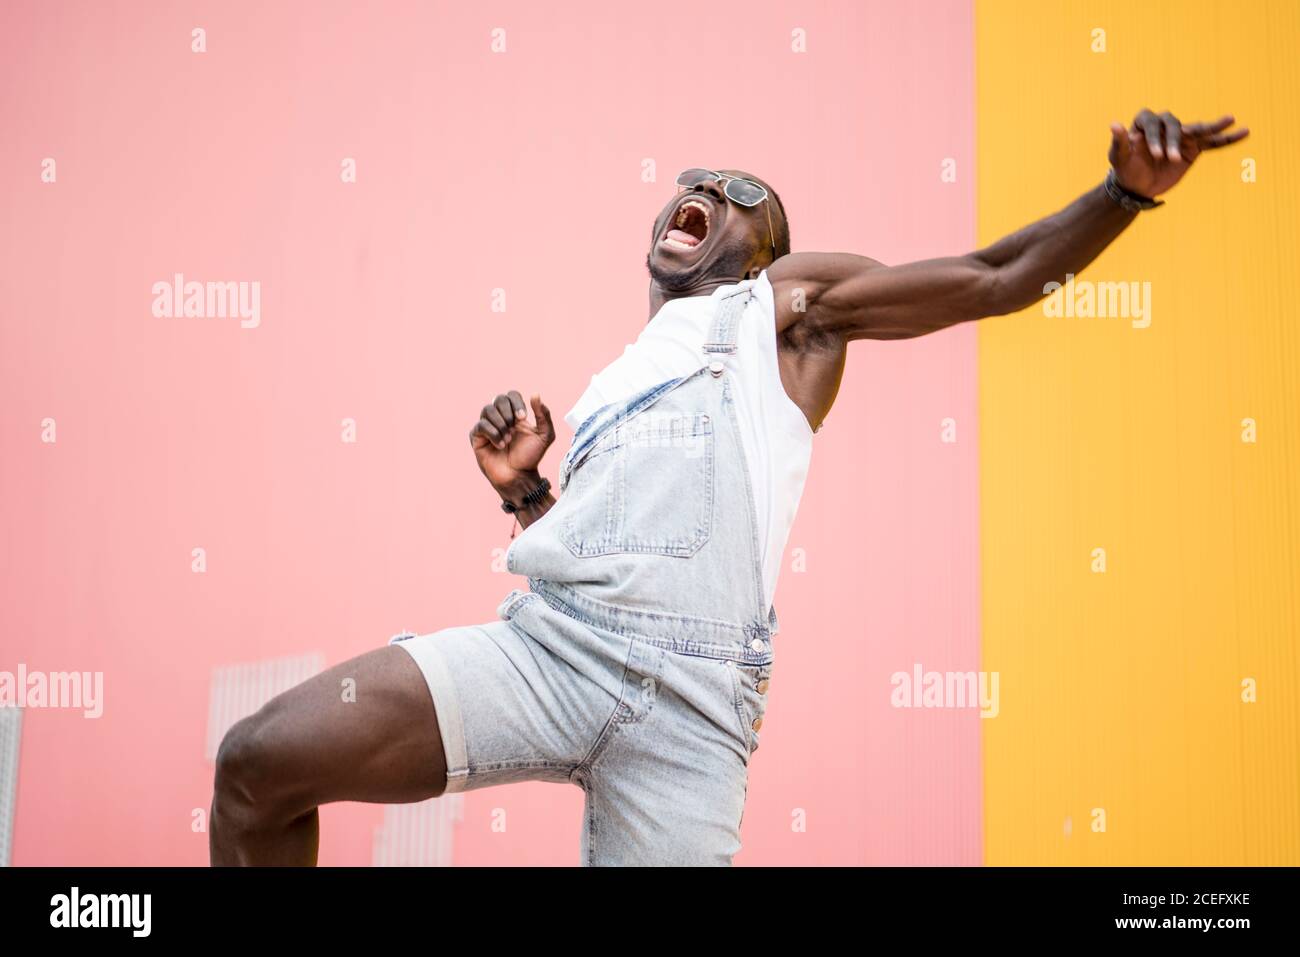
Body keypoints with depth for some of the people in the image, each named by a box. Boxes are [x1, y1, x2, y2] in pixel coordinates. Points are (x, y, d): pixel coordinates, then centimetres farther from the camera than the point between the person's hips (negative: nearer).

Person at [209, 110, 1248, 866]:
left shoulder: (789, 300, 20)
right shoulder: (607, 388, 34)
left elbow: (997, 279, 15)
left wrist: (1130, 188, 1)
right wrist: (521, 489, 17)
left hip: (689, 691, -4)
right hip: (545, 642, 5)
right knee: (257, 762, -14)